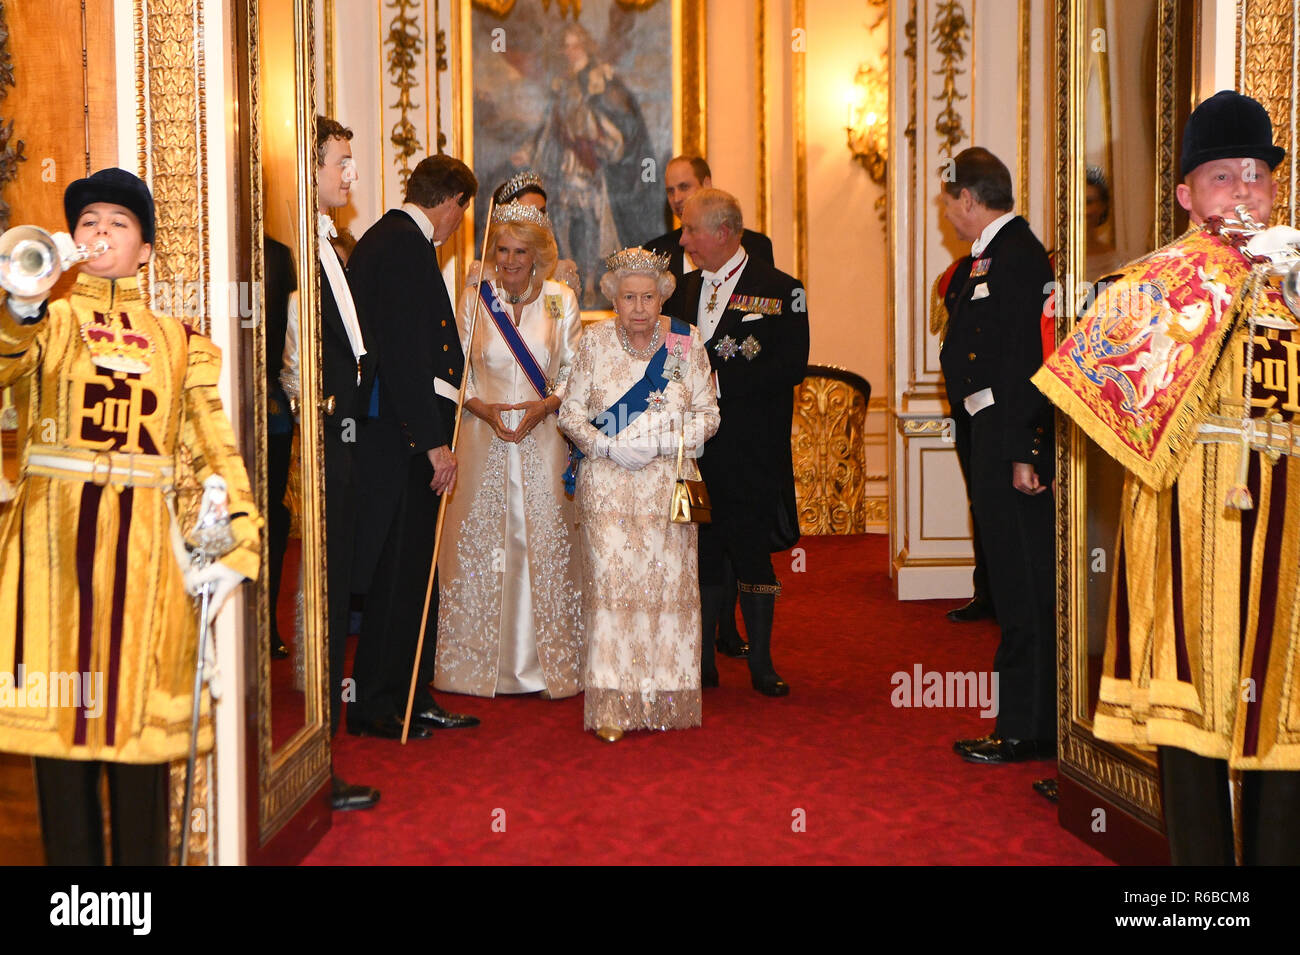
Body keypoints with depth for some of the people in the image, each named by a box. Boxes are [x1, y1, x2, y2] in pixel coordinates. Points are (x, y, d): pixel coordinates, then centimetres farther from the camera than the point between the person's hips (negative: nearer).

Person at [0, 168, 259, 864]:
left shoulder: (176, 341, 16)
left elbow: (212, 447, 7)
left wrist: (235, 545, -6)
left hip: (145, 546, 1)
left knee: (137, 720, 0)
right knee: (60, 720, -1)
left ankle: (142, 859, 9)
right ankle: (68, 856, 8)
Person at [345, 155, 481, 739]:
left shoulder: (383, 240, 17)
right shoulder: (404, 247, -14)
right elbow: (405, 356, -21)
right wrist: (434, 442, -20)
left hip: (399, 435, 10)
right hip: (399, 439, -10)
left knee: (413, 573, 14)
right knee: (399, 571, -2)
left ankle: (412, 700, 22)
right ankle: (376, 706, 8)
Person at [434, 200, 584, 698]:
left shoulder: (561, 300, 4)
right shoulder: (473, 300, 5)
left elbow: (575, 371, 6)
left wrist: (546, 404, -11)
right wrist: (484, 408, -10)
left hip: (544, 439, 0)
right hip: (484, 439, 1)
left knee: (545, 542, -1)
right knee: (482, 542, 1)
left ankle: (548, 665, 8)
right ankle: (481, 665, 11)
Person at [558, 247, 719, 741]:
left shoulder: (687, 342, 3)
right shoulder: (595, 341, 4)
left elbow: (708, 414, 5)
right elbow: (571, 412, 6)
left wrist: (660, 442, -12)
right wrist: (610, 447, -11)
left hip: (668, 482, 1)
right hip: (607, 483, 0)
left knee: (669, 583, -1)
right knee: (610, 582, -6)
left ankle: (666, 697, 10)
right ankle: (613, 704, -2)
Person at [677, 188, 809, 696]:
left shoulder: (780, 289, -3)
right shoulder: (686, 288, 14)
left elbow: (791, 366, -12)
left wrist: (720, 381, -16)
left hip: (752, 450, -4)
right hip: (696, 444, 4)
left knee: (752, 551, 1)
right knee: (702, 551, 7)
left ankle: (761, 664, 13)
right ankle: (703, 662, 16)